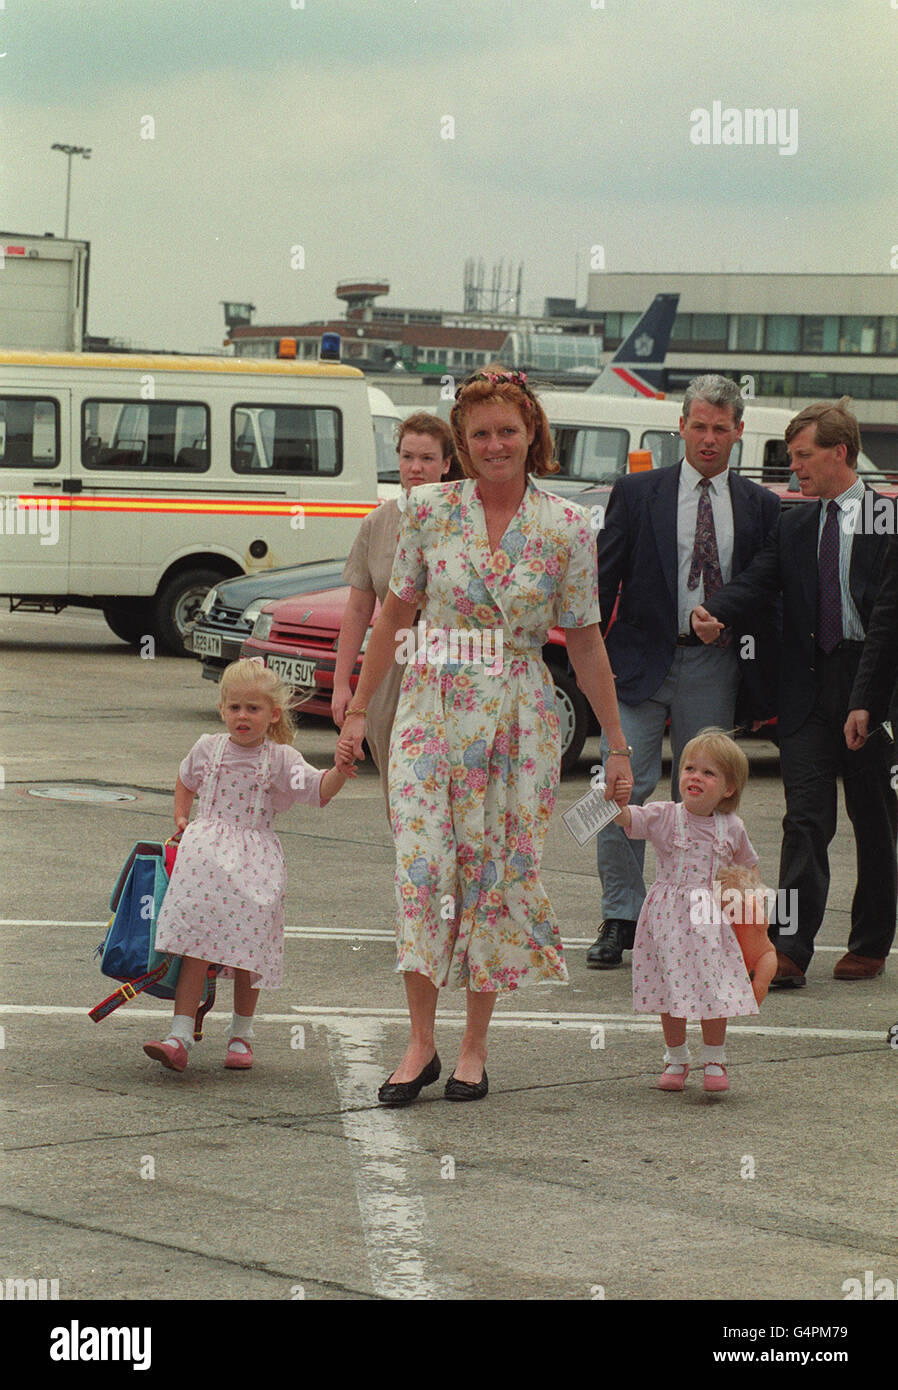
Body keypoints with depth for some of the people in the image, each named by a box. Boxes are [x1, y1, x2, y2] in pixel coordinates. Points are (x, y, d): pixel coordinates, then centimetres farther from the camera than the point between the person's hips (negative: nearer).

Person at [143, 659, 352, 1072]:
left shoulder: (280, 759, 1)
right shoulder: (208, 748, 9)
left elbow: (319, 790, -11)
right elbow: (186, 780, 30)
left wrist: (340, 770, -29)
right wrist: (181, 818, 18)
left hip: (254, 861, -1)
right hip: (205, 853, 1)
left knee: (249, 949, 2)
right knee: (195, 945, -6)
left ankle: (240, 1034, 20)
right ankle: (180, 1036, -7)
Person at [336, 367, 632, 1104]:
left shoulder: (567, 528, -3)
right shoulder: (429, 510, 0)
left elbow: (586, 642, 3)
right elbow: (395, 614, 8)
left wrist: (618, 745, 5)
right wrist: (358, 710, 9)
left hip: (518, 720, 0)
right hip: (431, 707, 0)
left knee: (498, 873, 3)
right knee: (422, 869, -7)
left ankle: (475, 1047, 15)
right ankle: (421, 1043, 5)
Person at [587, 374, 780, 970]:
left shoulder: (761, 507, 7)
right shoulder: (637, 494, 3)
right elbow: (603, 579, 4)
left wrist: (766, 683, 3)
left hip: (715, 668, 1)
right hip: (642, 659, -1)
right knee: (623, 788, -9)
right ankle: (621, 917, 1)